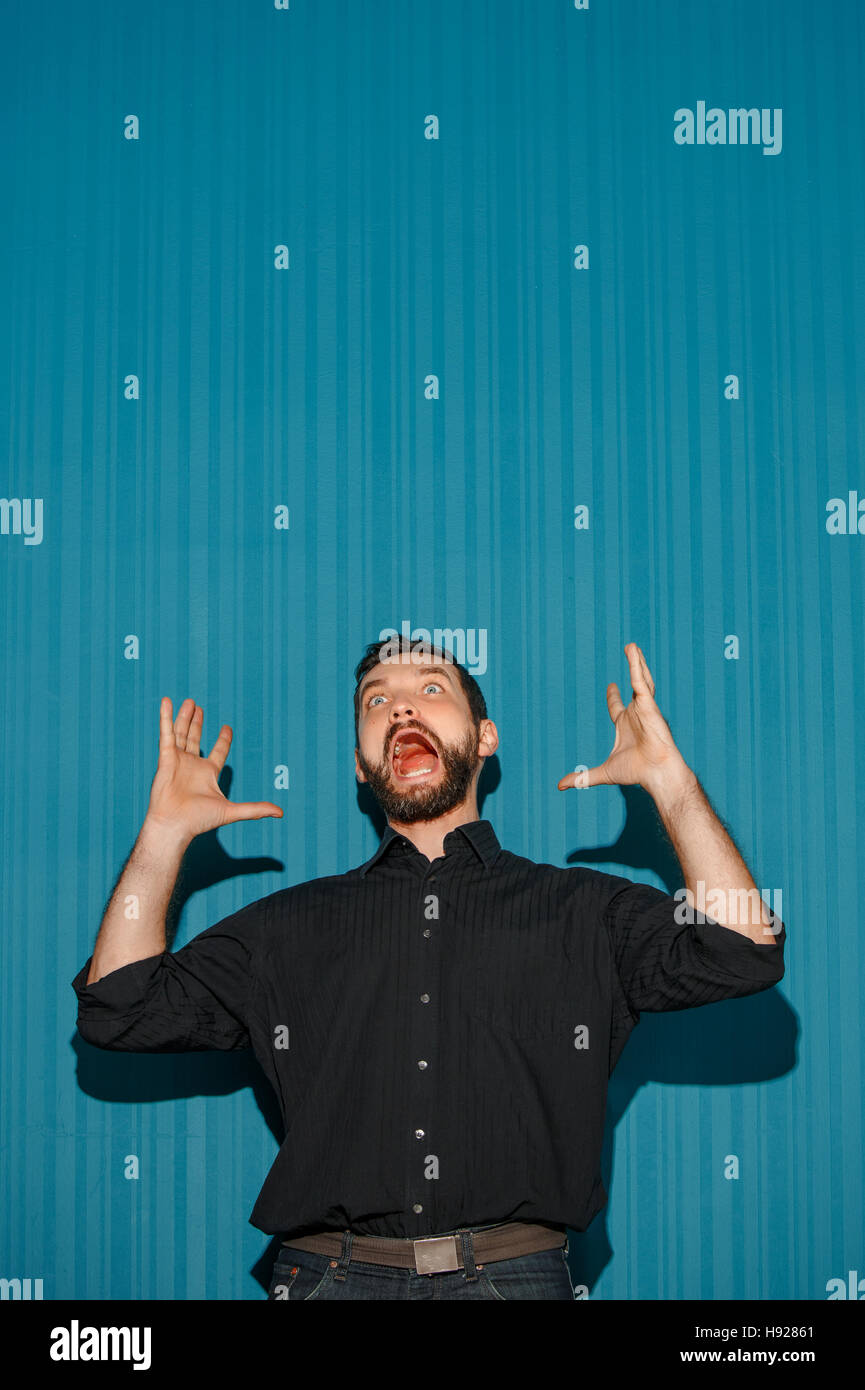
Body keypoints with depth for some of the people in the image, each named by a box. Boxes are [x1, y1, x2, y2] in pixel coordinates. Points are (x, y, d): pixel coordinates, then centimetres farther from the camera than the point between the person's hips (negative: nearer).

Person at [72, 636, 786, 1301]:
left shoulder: (581, 912, 12)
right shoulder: (292, 925, 17)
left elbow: (745, 953, -2)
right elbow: (122, 1006, 12)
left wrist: (668, 779, -6)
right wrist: (166, 832, 7)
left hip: (516, 1275, 0)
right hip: (330, 1274, 0)